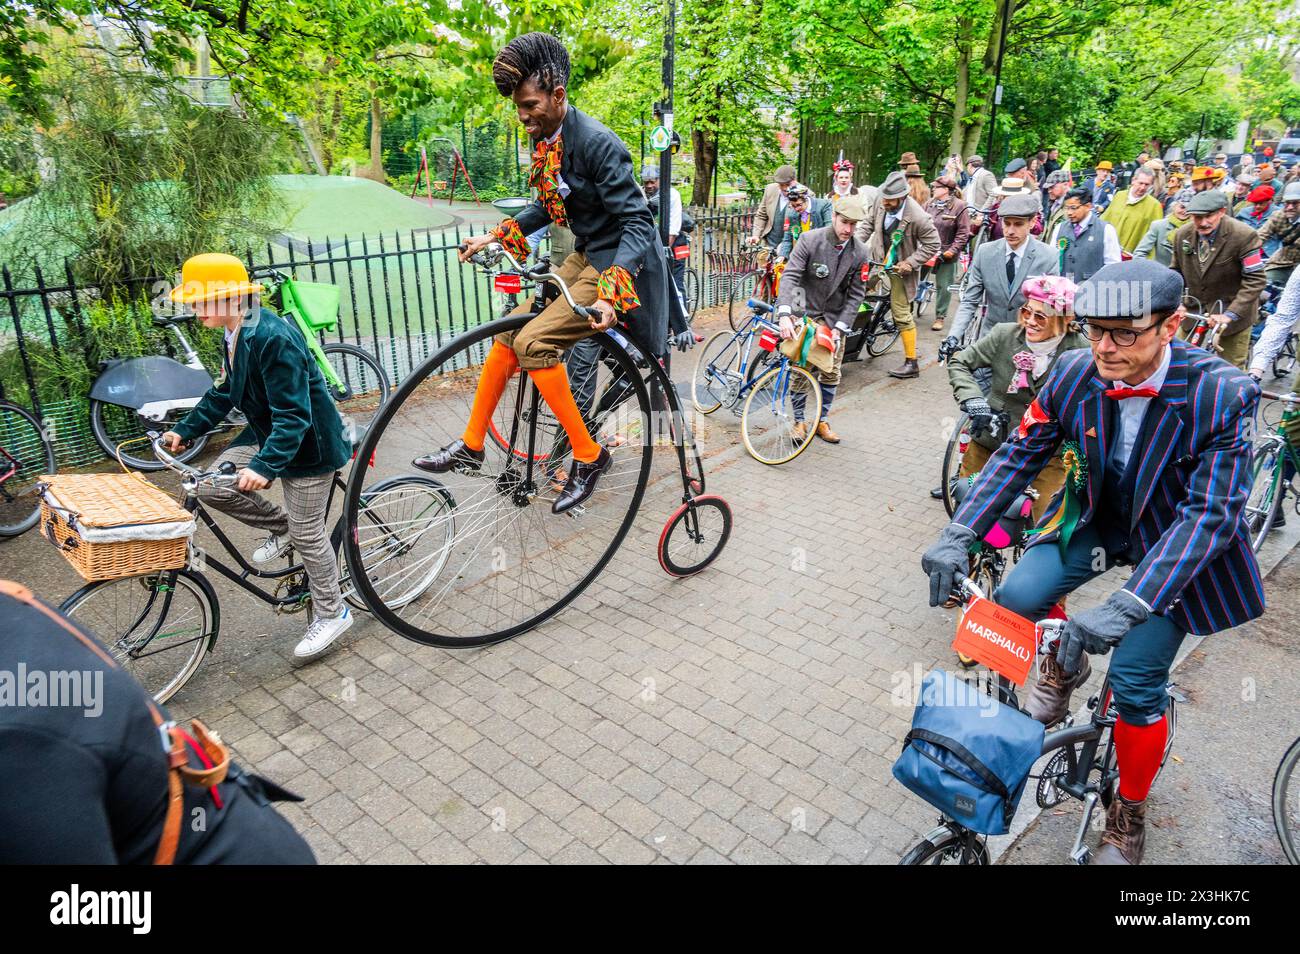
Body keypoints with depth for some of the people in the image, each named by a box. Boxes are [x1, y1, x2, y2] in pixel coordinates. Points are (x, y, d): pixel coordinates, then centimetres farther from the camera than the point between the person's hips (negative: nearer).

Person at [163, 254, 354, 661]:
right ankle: (280, 527, 19)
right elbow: (223, 394, 16)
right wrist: (184, 430, 9)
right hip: (267, 431, 9)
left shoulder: (274, 338, -28)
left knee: (306, 533, 0)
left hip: (307, 443, -9)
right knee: (211, 486, -3)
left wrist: (264, 466, -38)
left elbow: (293, 416, -31)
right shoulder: (236, 334, 2)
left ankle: (331, 612, 19)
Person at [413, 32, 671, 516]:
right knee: (509, 331, 4)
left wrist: (609, 293, -37)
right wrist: (495, 236, 14)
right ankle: (471, 445, 16)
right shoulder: (546, 140, 5)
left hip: (621, 264, -9)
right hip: (584, 257, 9)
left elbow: (637, 222, -26)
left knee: (533, 342, -22)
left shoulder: (597, 143, -21)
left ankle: (588, 454, -9)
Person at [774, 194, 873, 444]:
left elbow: (856, 294, -4)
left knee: (831, 373, 6)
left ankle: (822, 420, 22)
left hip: (835, 318, 3)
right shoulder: (809, 241, -16)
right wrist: (785, 314, -36)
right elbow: (790, 277, -23)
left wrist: (839, 328, -12)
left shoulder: (860, 253, -8)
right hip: (805, 311, -3)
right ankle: (799, 421, 13)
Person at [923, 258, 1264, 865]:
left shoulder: (1223, 397, -27)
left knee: (1136, 684, -8)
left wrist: (1125, 606, -40)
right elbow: (1020, 453, -11)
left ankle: (1128, 815, 19)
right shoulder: (1074, 374, -17)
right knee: (1015, 600, -17)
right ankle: (1065, 664, 19)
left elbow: (1211, 513, -30)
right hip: (1095, 521, 4)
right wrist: (958, 535, -23)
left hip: (1177, 542, -3)